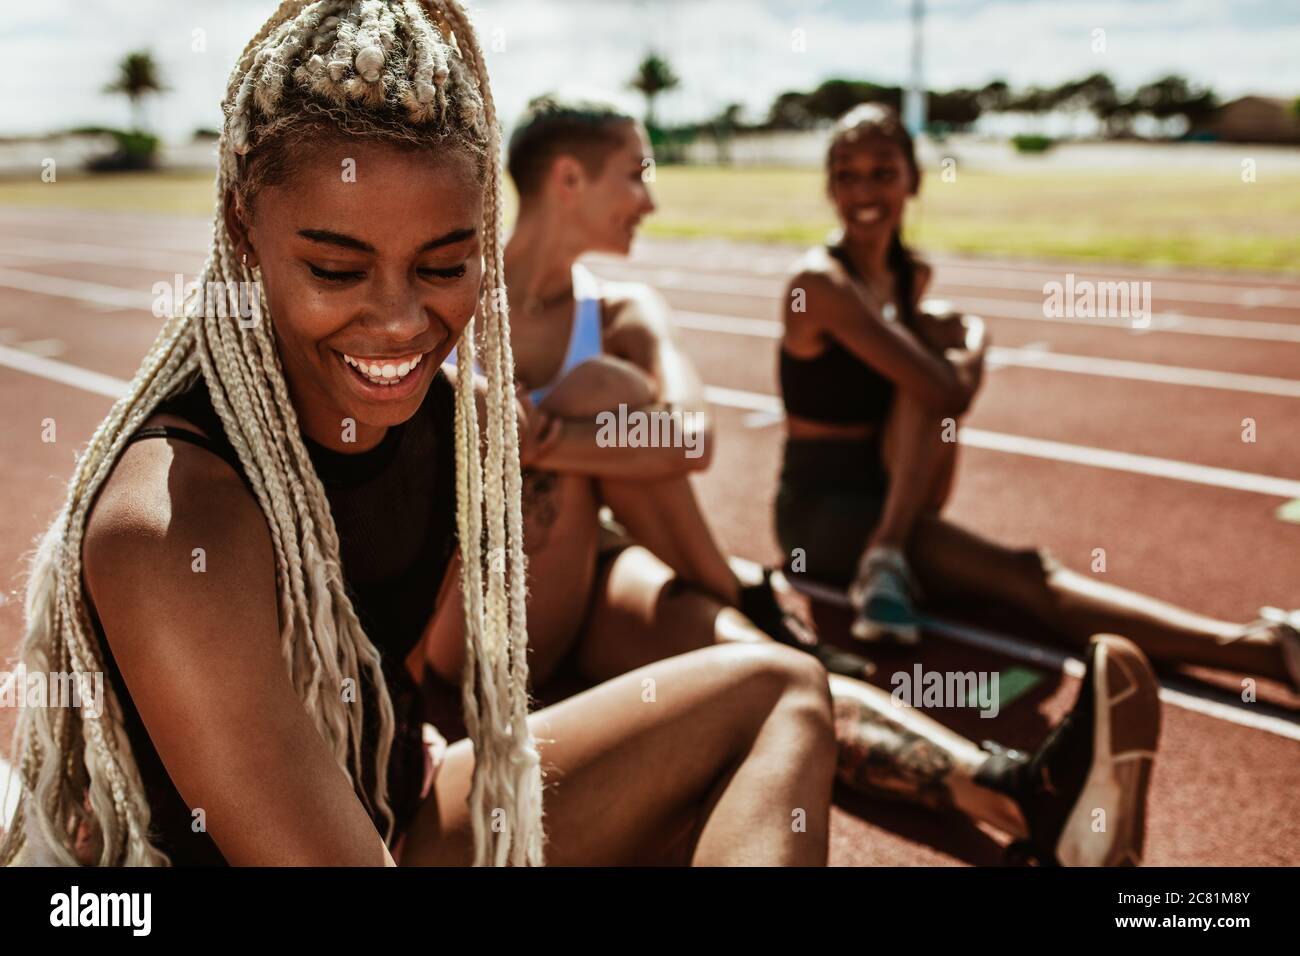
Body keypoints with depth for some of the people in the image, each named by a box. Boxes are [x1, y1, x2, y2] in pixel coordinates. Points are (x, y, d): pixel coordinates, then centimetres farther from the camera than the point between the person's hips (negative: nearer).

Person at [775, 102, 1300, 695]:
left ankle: (888, 553, -26)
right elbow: (949, 393, -26)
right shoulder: (820, 282, -19)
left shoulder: (910, 277, 7)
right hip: (820, 508, -7)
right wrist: (969, 343, -5)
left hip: (884, 495, 7)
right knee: (1024, 578, -26)